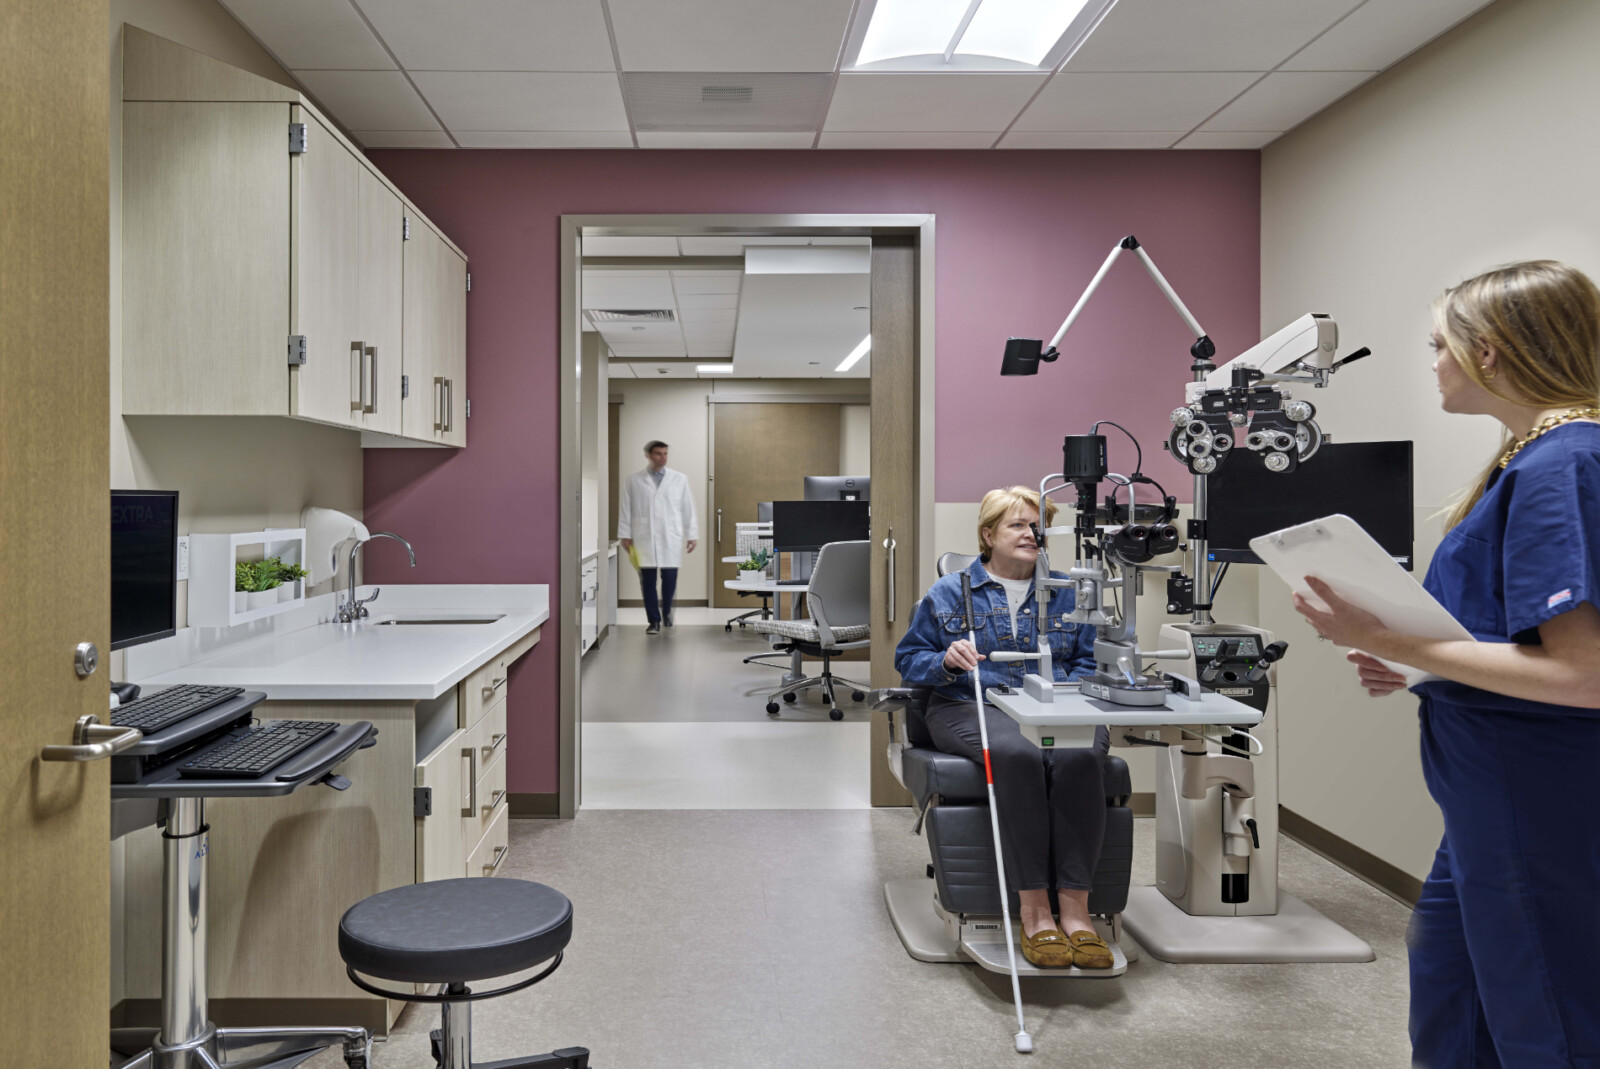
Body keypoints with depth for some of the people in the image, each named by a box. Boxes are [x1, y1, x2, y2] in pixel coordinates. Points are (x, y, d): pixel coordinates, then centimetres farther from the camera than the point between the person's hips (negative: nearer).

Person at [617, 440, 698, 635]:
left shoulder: (680, 479, 8)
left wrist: (692, 534, 5)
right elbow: (625, 509, 7)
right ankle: (654, 621, 12)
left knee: (669, 577, -3)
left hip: (671, 538, 0)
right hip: (643, 537, 0)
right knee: (648, 580, 0)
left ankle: (666, 611, 24)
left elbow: (688, 508, 9)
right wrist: (625, 535, 2)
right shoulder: (633, 481, 6)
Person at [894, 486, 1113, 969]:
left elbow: (1094, 661, 14)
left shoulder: (1069, 593, 20)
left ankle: (1074, 908, -31)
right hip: (972, 707, -2)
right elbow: (909, 658, 15)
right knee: (1017, 754, -37)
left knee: (1080, 757, -35)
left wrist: (1061, 687, -7)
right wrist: (947, 661, -7)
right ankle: (1033, 912, -32)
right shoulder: (948, 593, 15)